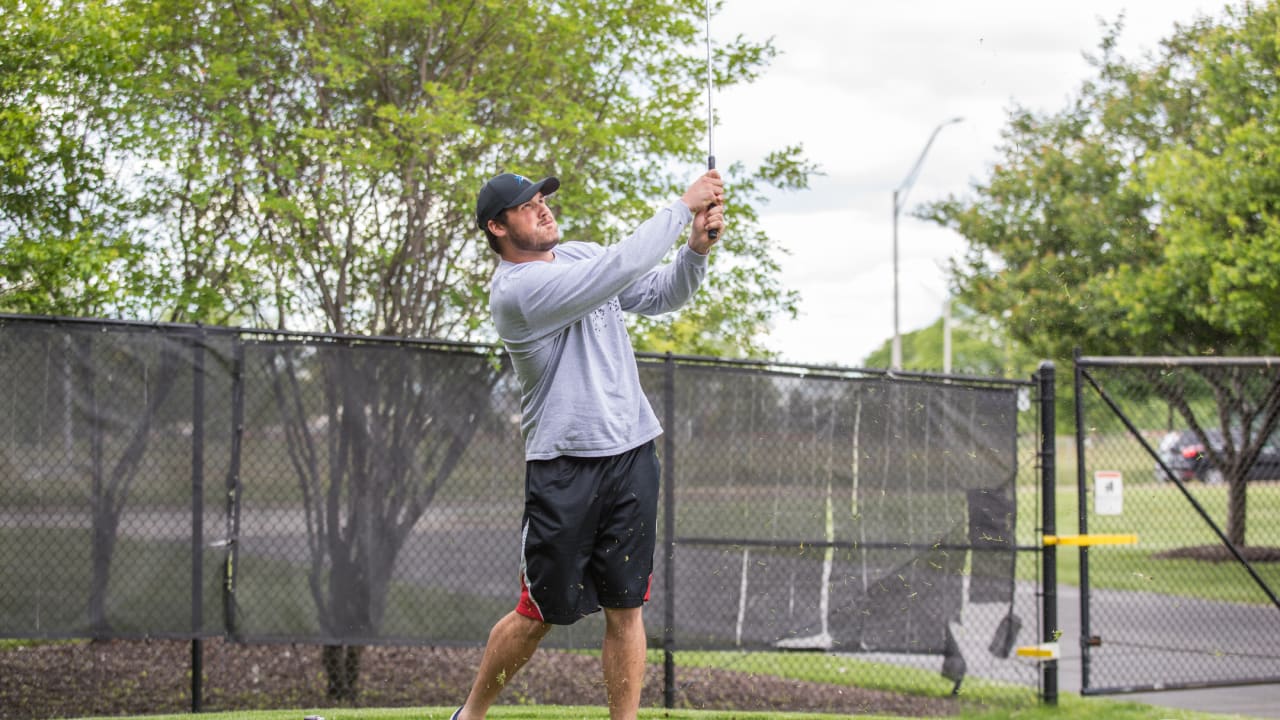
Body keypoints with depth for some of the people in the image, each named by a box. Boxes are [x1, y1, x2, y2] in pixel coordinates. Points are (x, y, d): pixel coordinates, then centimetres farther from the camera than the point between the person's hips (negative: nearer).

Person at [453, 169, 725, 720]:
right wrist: (683, 206, -16)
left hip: (632, 456, 6)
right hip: (564, 468, -6)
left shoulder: (580, 255, 11)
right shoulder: (515, 291, -16)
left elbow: (662, 293, 13)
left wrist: (697, 249, -6)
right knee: (540, 612, 2)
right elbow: (624, 266, -23)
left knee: (625, 608, 2)